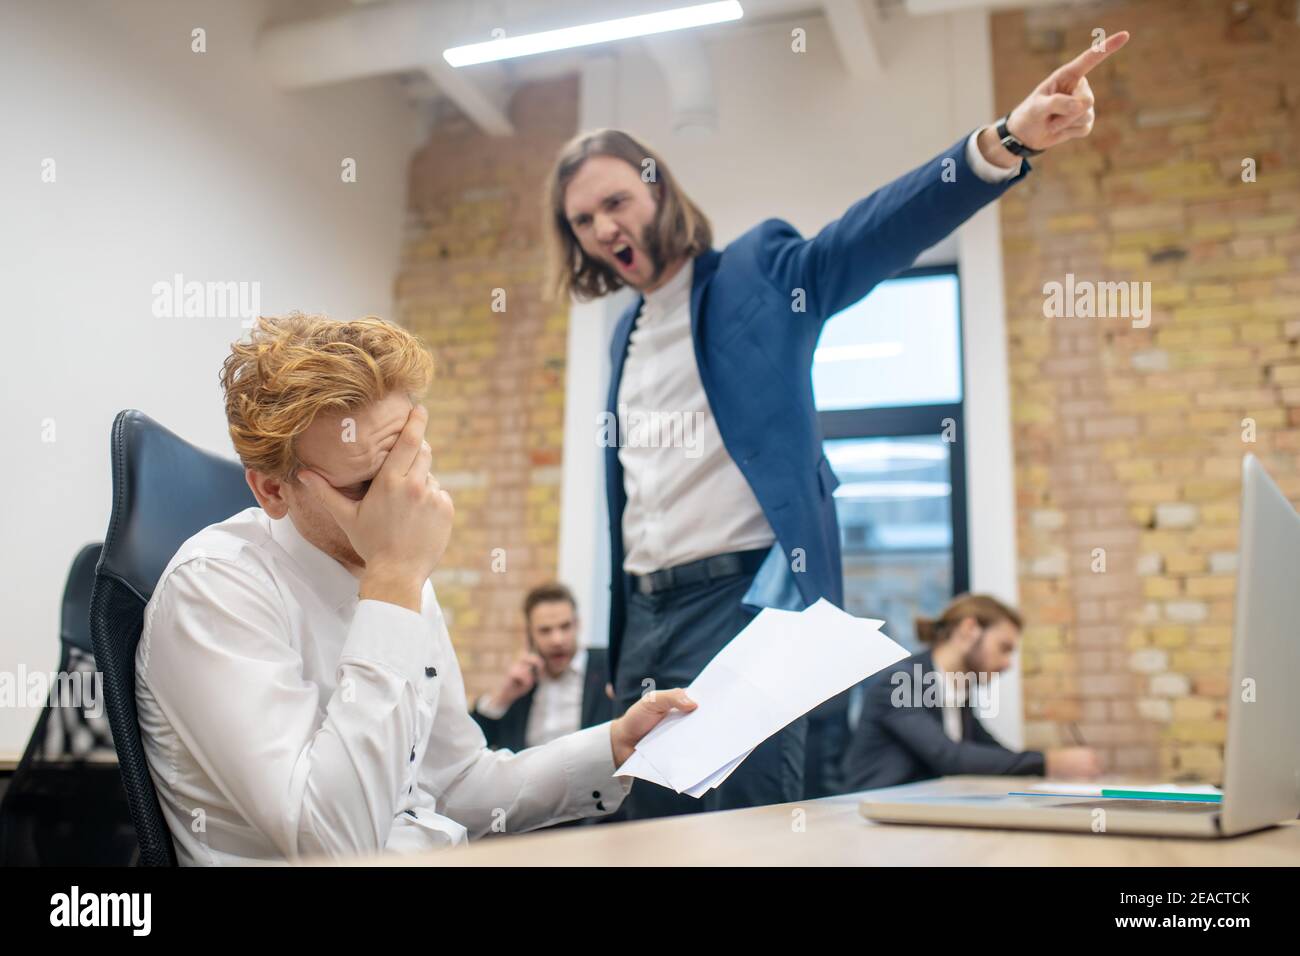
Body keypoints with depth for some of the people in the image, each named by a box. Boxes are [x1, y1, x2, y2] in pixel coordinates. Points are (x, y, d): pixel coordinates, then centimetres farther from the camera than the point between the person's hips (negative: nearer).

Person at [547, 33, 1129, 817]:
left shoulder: (761, 274, 0)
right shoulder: (626, 333, 18)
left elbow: (881, 230, -17)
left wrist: (1004, 143, -35)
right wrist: (619, 637, 15)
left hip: (744, 600, -7)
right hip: (643, 614, 7)